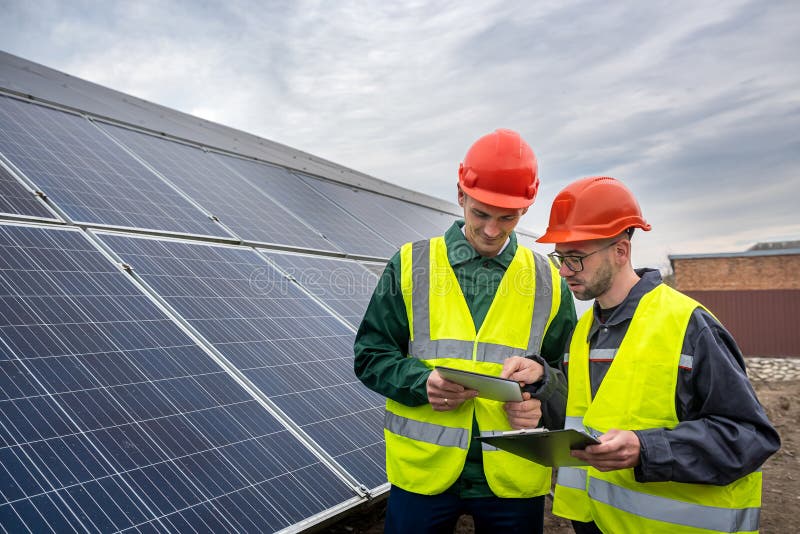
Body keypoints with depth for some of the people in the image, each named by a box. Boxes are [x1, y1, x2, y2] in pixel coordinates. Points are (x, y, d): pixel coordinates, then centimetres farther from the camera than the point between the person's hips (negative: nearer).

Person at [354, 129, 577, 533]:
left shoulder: (548, 282, 5)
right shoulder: (411, 265, 0)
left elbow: (572, 375, 10)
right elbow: (370, 355, 2)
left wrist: (542, 376, -13)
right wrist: (422, 382, -17)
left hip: (514, 477, 2)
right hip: (422, 469, -1)